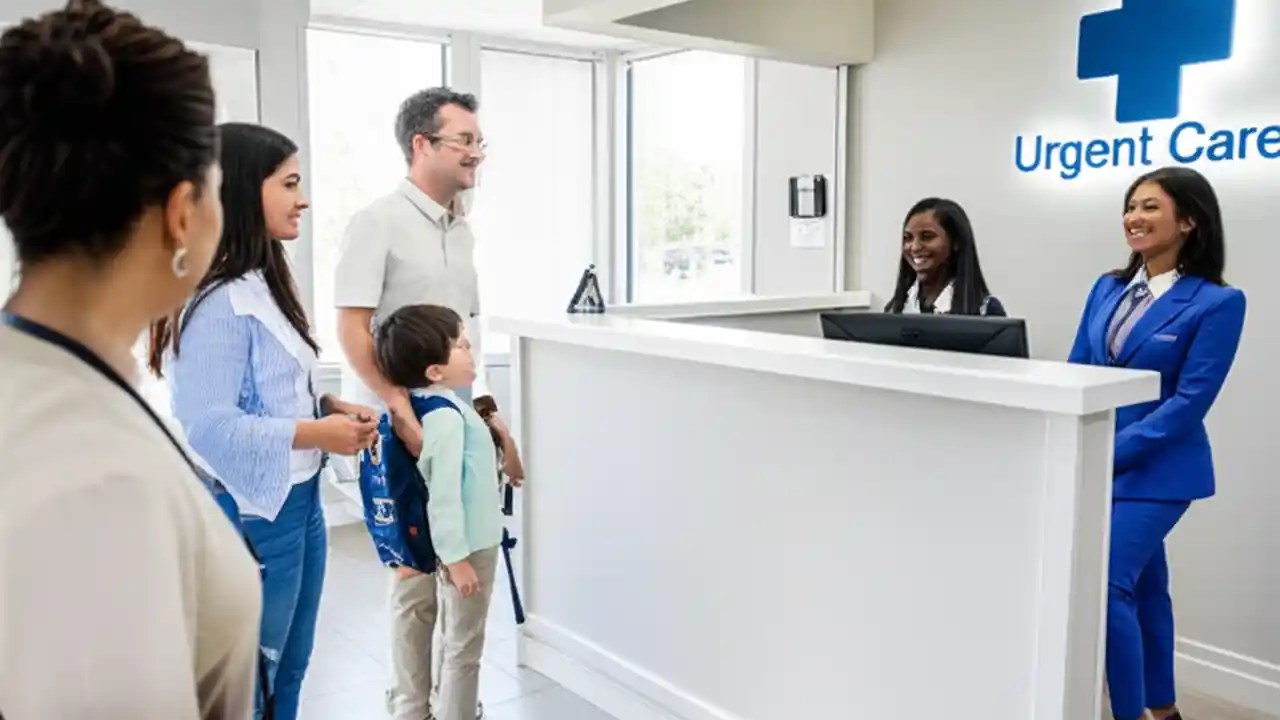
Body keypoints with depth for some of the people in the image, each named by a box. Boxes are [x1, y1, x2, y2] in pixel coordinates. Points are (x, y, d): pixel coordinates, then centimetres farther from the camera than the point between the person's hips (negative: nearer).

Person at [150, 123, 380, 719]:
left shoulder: (266, 284, 11)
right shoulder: (218, 302, -21)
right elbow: (208, 425, -25)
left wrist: (331, 408, 1)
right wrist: (318, 433, -21)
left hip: (299, 501, 10)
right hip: (253, 513, -9)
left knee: (289, 671, 21)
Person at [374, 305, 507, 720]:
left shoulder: (442, 407, 4)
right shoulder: (446, 417, -25)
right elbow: (444, 495, -26)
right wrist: (456, 557, -23)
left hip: (471, 541, 10)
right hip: (468, 547, -10)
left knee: (457, 641, 23)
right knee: (464, 647, 4)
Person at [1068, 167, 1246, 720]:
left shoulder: (1217, 302, -10)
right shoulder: (1108, 288, 7)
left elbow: (1189, 401, -16)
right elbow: (1076, 374, 7)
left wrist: (1110, 454, -21)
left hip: (1154, 468, -6)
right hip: (1094, 460, 6)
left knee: (1104, 584, -14)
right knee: (1142, 583, 17)